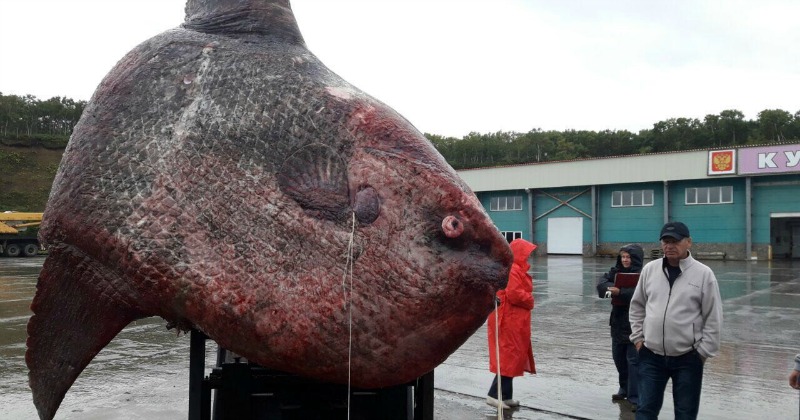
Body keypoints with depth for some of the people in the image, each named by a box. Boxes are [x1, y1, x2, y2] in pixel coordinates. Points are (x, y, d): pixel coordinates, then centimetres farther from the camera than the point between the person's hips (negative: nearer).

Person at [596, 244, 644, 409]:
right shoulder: (616, 271, 7)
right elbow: (602, 283, -6)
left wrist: (620, 292, -36)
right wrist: (610, 288, -27)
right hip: (618, 322, 6)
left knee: (634, 360, -5)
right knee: (619, 358, 15)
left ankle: (635, 397, 1)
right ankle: (625, 389, 32)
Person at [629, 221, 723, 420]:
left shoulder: (703, 273, -7)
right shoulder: (649, 269, 1)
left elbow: (713, 318, -4)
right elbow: (637, 306, 12)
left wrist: (703, 351, -4)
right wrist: (638, 337, 7)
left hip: (687, 358, -2)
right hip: (651, 355, 2)